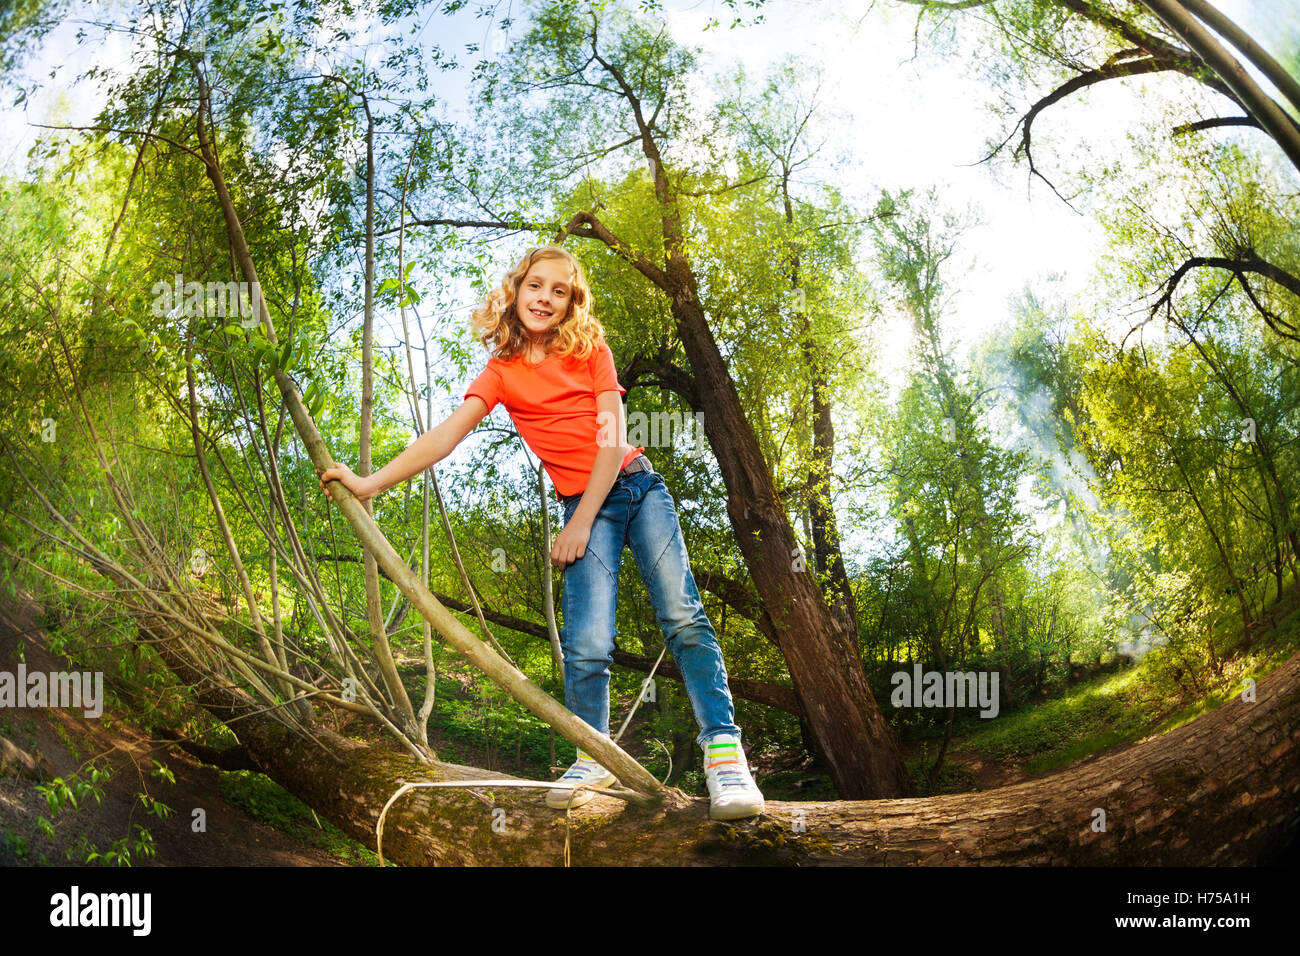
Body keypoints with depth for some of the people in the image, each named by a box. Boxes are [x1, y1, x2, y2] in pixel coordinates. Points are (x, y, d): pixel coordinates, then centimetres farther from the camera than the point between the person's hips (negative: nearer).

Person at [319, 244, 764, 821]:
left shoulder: (590, 348, 4)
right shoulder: (502, 372, 6)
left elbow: (613, 435, -3)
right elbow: (445, 436, -3)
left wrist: (581, 524, -10)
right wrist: (369, 483, -13)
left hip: (637, 485, 0)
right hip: (583, 506, 0)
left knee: (683, 617, -14)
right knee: (587, 643, -14)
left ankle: (723, 751, -14)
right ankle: (592, 760, 3)